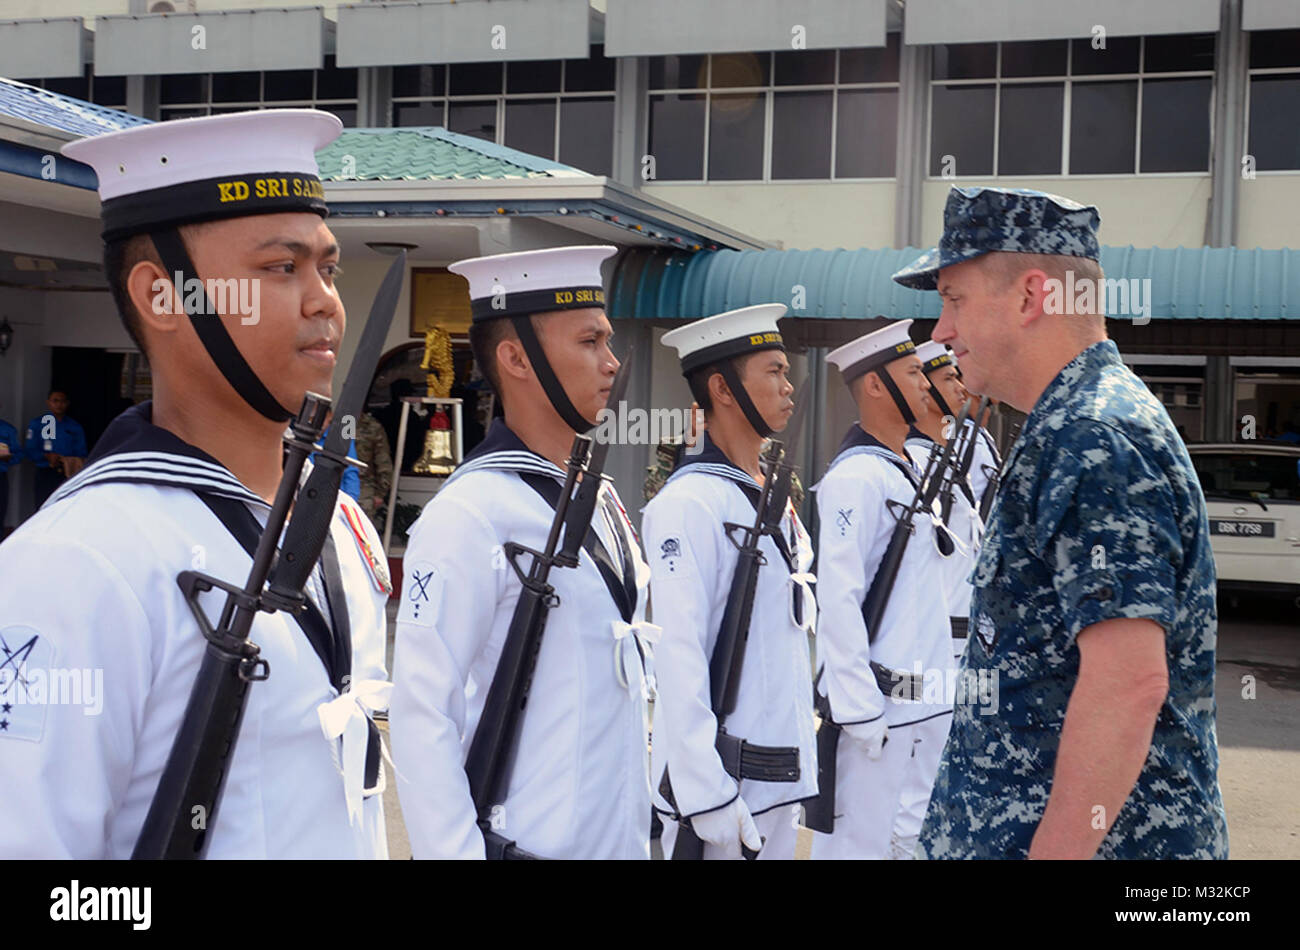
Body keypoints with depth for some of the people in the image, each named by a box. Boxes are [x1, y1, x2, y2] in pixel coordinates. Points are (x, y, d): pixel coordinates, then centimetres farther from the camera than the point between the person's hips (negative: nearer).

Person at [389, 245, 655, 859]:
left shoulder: (600, 498, 8)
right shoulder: (468, 515, -17)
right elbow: (421, 718, -18)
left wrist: (638, 829, 15)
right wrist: (457, 852, -18)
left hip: (621, 838, 7)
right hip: (532, 841, -7)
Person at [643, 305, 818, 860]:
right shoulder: (690, 503, -15)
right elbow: (679, 657, -20)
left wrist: (801, 762, 17)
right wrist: (707, 799, -21)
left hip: (779, 777, 8)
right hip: (725, 783, -8)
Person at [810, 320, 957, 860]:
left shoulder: (907, 474, 17)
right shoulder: (856, 477, -13)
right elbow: (838, 601, -19)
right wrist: (860, 712, -20)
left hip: (926, 704, 9)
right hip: (881, 703, -9)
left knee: (907, 839, 15)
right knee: (861, 841, -4)